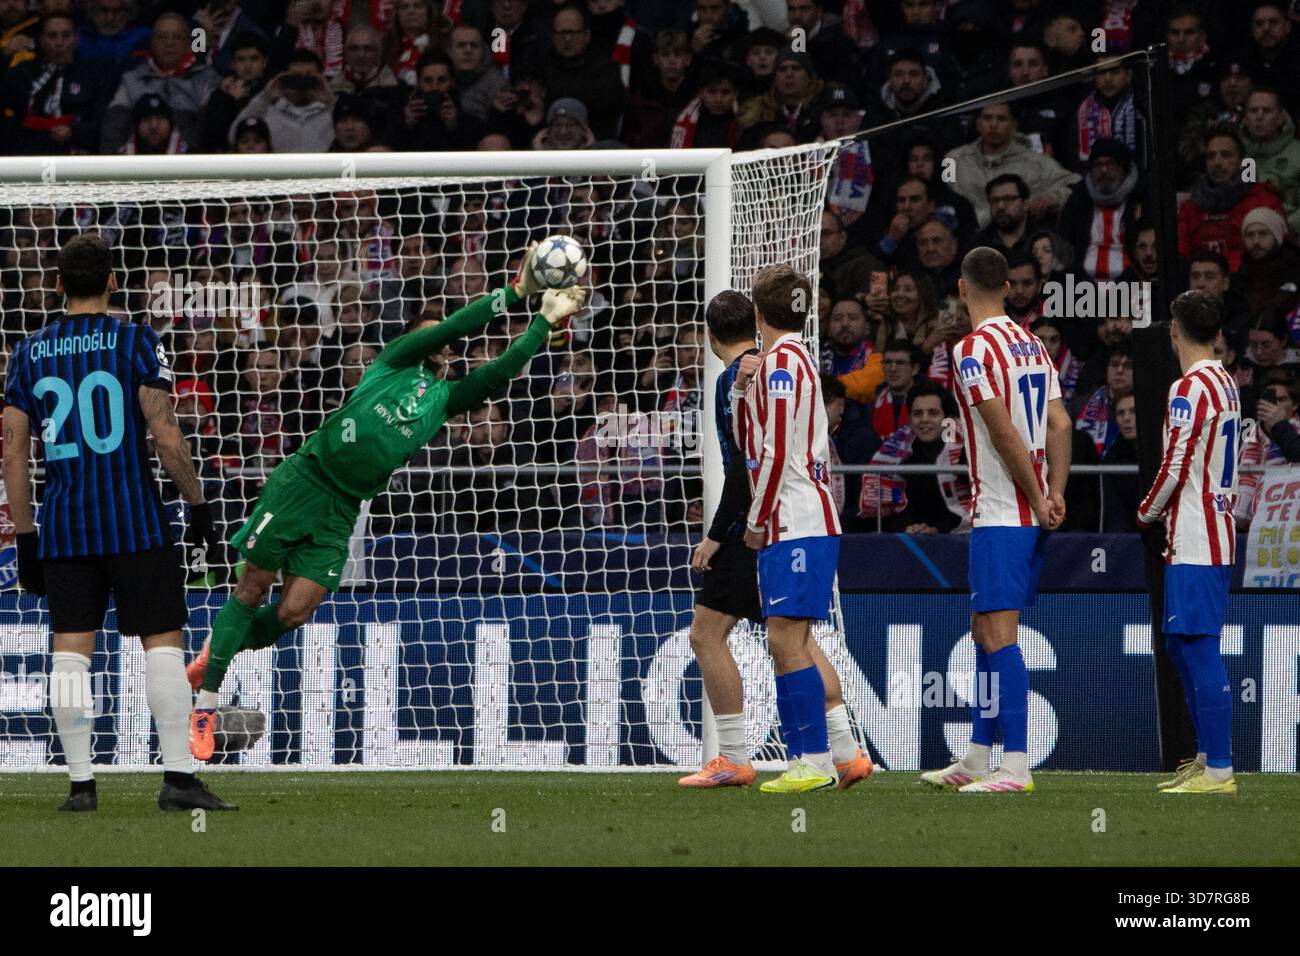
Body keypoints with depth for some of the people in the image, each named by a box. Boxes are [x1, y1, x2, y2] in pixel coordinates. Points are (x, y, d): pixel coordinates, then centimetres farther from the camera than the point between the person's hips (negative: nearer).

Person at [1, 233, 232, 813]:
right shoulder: (136, 343, -4)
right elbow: (166, 438, -10)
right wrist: (197, 504, 1)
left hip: (62, 525, 3)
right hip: (135, 523, -3)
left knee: (70, 651, 5)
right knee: (163, 642, 0)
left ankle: (80, 782, 2)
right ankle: (177, 778, -7)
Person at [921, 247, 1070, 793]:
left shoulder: (973, 349, -12)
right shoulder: (1033, 345, 14)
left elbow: (1005, 433, -17)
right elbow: (1059, 425, 10)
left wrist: (1038, 499, -10)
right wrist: (1054, 493, 4)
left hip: (1001, 515, -9)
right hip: (1033, 516, 9)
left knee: (999, 636, -10)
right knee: (985, 632, 16)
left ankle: (1017, 767, -15)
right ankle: (976, 760, 22)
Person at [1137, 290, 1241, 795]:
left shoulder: (1190, 388, -14)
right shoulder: (1226, 384, 15)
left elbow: (1173, 470, -17)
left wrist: (1147, 513, 1)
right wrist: (1164, 512, 21)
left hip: (1195, 544, -10)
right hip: (1218, 533, 10)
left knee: (1200, 652, -9)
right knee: (1182, 646, 17)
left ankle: (1219, 771, -11)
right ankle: (1207, 757, 20)